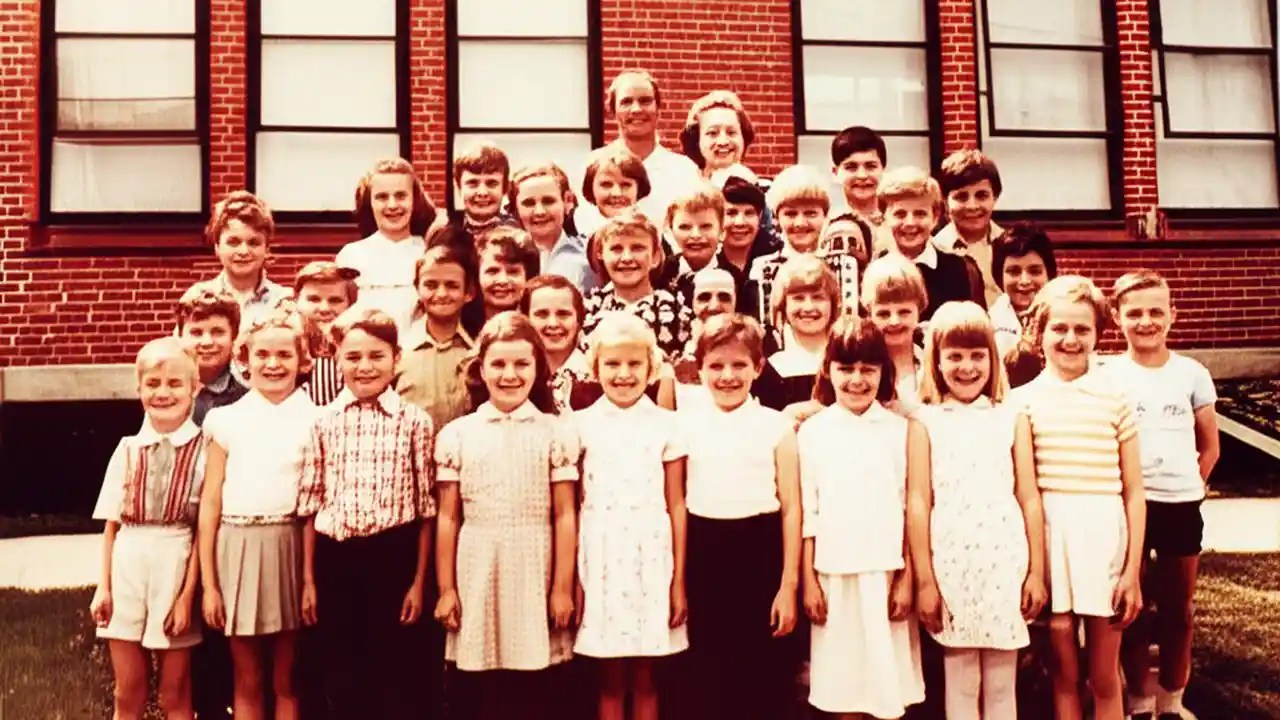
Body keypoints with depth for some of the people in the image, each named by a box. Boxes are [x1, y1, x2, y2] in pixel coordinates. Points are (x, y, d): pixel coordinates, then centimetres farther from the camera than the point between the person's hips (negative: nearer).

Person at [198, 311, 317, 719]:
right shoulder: (228, 420, 4)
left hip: (291, 548, -1)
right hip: (238, 550, 1)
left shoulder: (314, 420, 2)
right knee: (247, 681, 11)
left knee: (286, 679, 9)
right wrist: (208, 584, 2)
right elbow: (210, 503, 4)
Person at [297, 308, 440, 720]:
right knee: (341, 677, 12)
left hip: (395, 556, -2)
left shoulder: (415, 421, -2)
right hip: (335, 559, 2)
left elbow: (426, 507, -1)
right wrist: (308, 579, 6)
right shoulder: (322, 422, 4)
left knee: (397, 675, 7)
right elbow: (310, 505, 7)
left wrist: (420, 581, -3)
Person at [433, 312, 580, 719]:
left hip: (534, 569, -1)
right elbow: (448, 518, 6)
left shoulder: (557, 432, 1)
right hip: (477, 571, 1)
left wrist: (563, 587, -2)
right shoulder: (457, 434, 4)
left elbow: (564, 515, 0)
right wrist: (445, 588, 4)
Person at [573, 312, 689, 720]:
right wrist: (570, 575, -2)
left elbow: (676, 505, 2)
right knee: (610, 678, 7)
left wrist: (679, 579, 0)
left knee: (644, 678, 8)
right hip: (600, 555, 0)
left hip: (651, 553, 0)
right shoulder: (581, 425, 2)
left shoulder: (665, 425, 2)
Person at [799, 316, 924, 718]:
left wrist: (907, 579, -2)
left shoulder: (899, 429, 2)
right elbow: (806, 512, 2)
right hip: (833, 575, 0)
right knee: (840, 684, 6)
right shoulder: (812, 431, 1)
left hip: (887, 573, 0)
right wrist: (807, 580, -1)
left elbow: (911, 509, 2)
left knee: (889, 682, 5)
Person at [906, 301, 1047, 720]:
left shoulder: (1012, 419, 7)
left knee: (1002, 685, 10)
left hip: (1006, 560, 1)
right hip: (951, 562, -1)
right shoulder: (925, 421, 2)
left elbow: (1029, 499, 7)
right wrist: (923, 579, -4)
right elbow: (917, 502, -1)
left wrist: (1037, 572, 3)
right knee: (960, 684, 8)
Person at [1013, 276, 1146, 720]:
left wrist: (1132, 572, 0)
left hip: (1104, 534, 0)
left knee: (1104, 679, 9)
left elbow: (1134, 492, 3)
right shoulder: (1024, 400, 1)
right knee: (1064, 675, 10)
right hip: (1050, 534, 0)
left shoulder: (1115, 401, 2)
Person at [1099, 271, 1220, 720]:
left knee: (1178, 610, 12)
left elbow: (1210, 447, 9)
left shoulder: (1192, 374, 1)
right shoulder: (1108, 377, -4)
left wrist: (1188, 486, 2)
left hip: (1182, 506, 2)